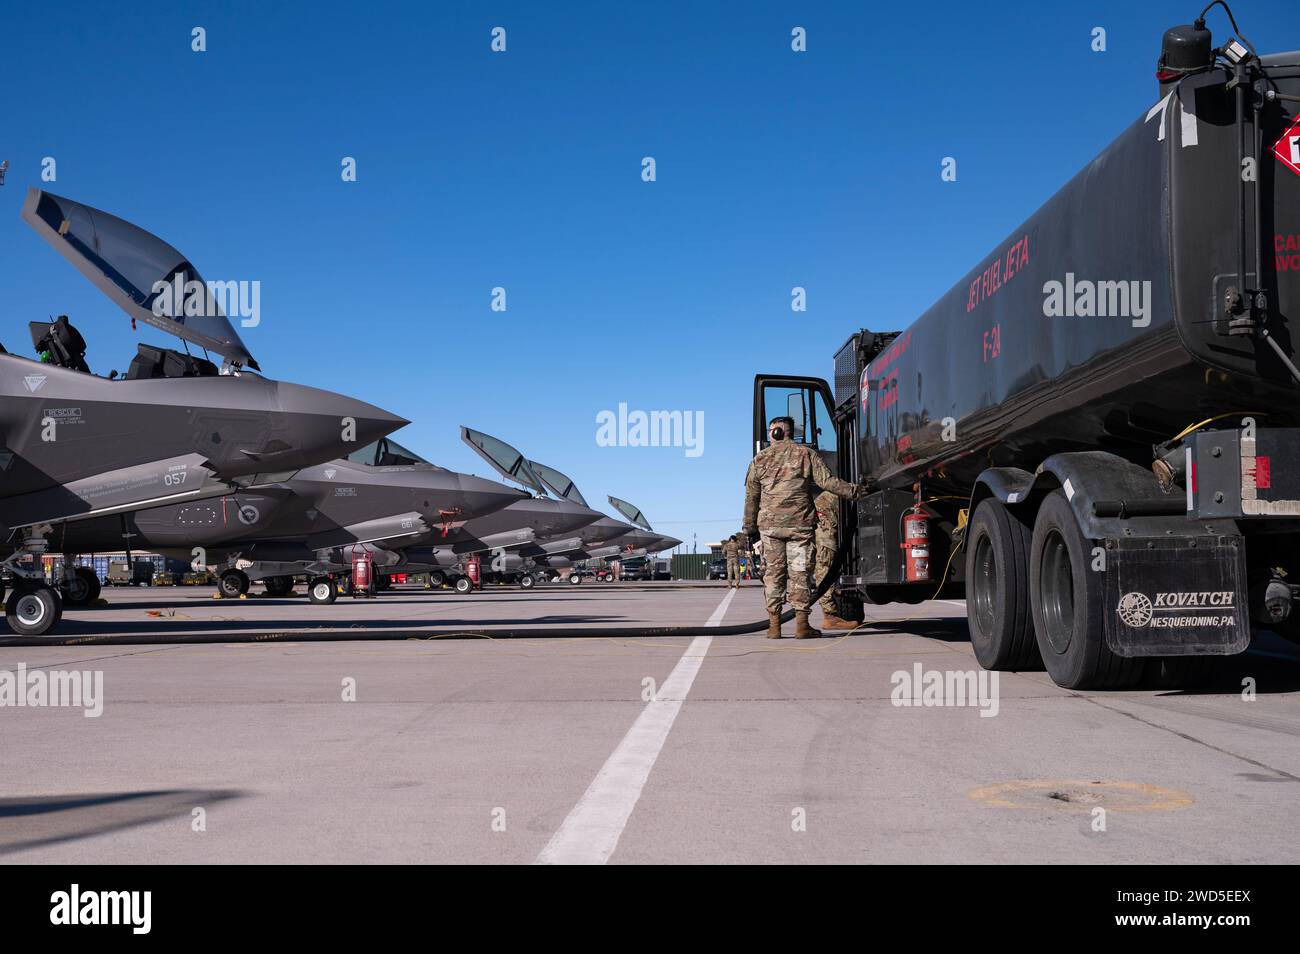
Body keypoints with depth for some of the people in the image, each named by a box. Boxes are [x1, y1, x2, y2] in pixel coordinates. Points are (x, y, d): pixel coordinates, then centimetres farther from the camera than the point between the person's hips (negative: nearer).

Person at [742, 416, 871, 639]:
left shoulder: (760, 458, 9)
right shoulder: (806, 454, 4)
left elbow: (751, 497, 9)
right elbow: (827, 481, -5)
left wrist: (750, 527, 15)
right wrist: (855, 490, -1)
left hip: (769, 524, 1)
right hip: (800, 524, -1)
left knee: (773, 573, 5)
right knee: (800, 572, 2)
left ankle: (774, 625, 4)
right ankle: (801, 624, 0)